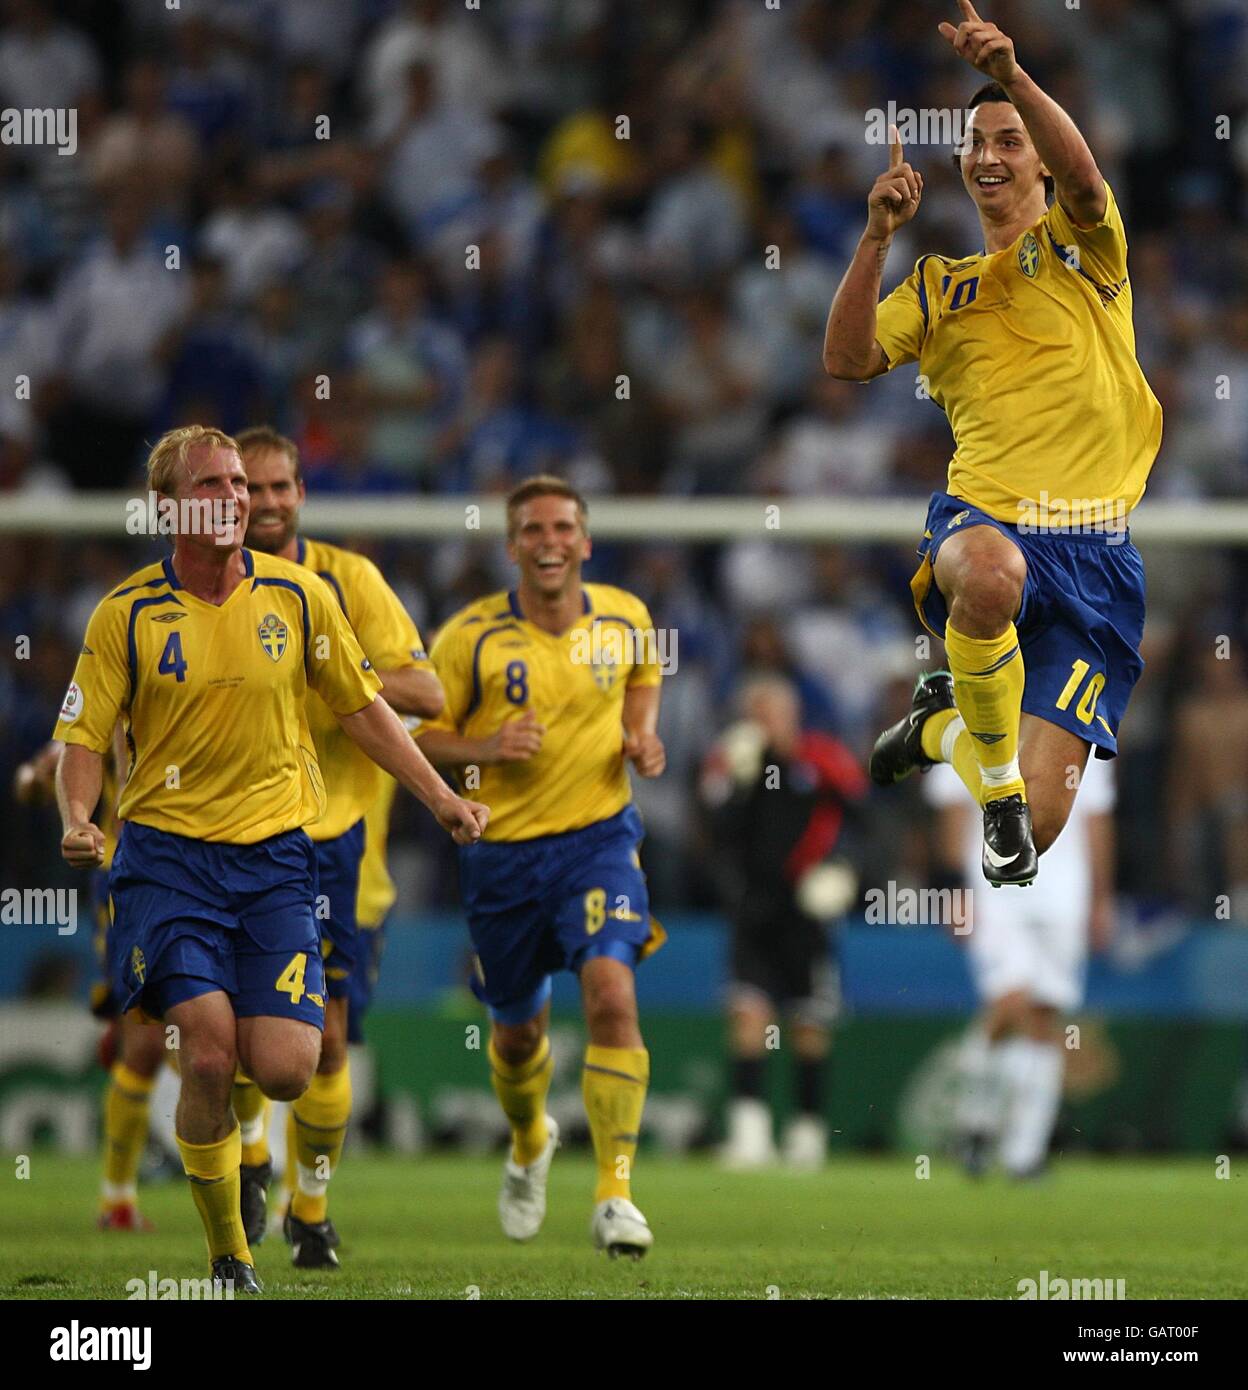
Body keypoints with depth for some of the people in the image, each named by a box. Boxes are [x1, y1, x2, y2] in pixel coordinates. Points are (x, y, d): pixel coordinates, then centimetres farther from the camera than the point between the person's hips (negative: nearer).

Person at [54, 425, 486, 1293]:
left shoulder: (299, 595, 4)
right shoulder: (128, 615, -1)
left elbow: (362, 707, 14)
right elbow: (84, 738, 1)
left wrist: (440, 797, 8)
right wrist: (77, 821, -18)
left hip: (274, 857, 2)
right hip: (168, 856, -2)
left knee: (283, 1071, -12)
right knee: (210, 1054, -17)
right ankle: (228, 1255, 0)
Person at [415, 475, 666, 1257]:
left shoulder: (626, 619, -1)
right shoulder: (472, 637, -9)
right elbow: (419, 734, -2)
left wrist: (644, 736, 1)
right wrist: (486, 749, -21)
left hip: (599, 839, 0)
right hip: (504, 849, 0)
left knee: (612, 995, -23)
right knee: (519, 1029, 15)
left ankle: (615, 1195, -21)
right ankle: (530, 1142, 50)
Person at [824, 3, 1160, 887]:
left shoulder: (1081, 246, 10)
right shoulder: (939, 287, 19)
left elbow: (1080, 173, -13)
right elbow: (848, 359, 4)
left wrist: (1011, 72, -29)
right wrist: (880, 234, -7)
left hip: (1096, 553, -1)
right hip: (983, 519, 1)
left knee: (1037, 822, -7)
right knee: (990, 574, -43)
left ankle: (941, 728, 28)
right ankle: (995, 777, -17)